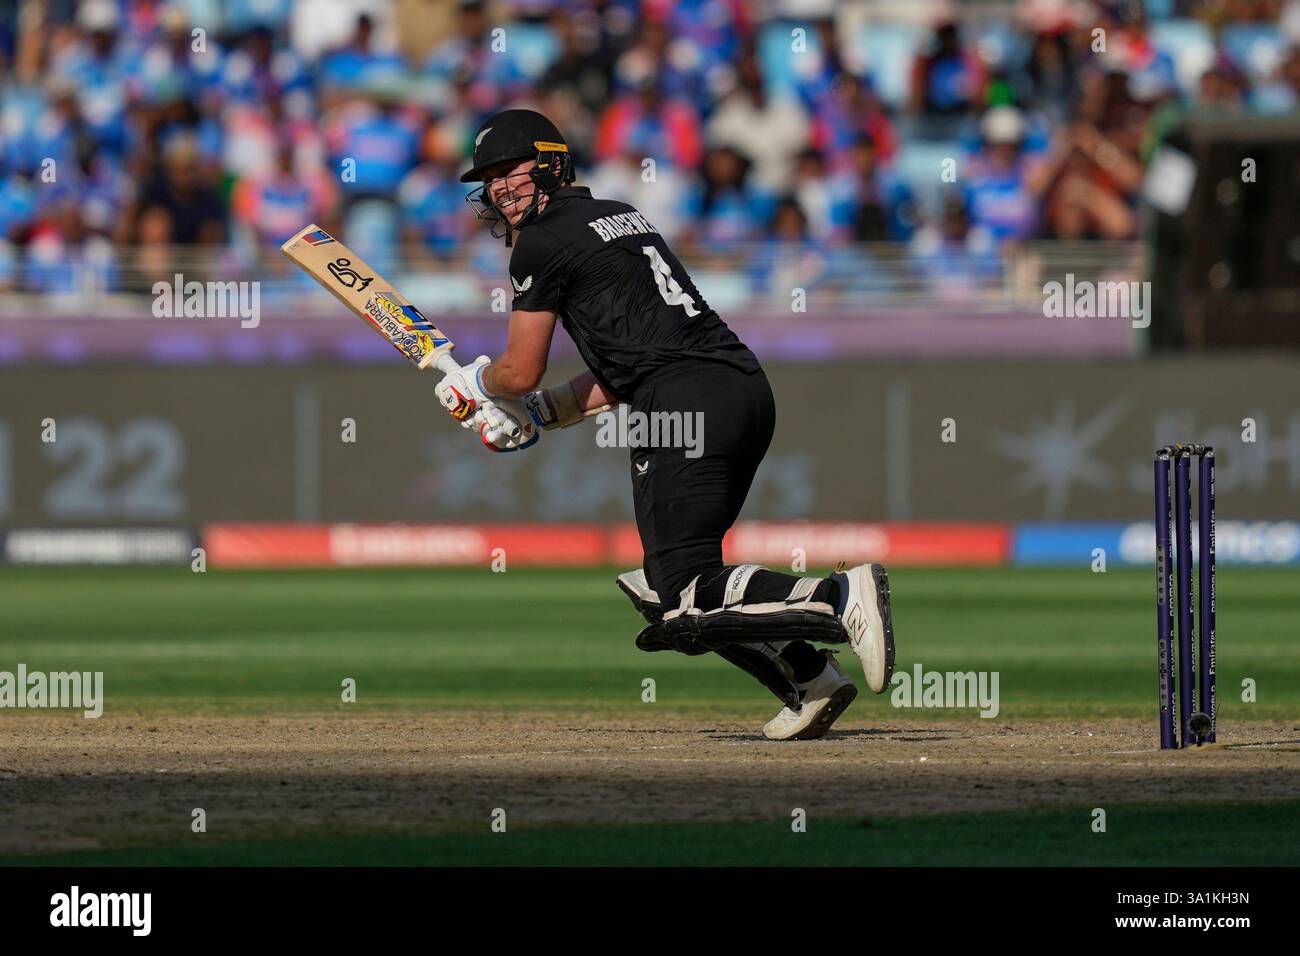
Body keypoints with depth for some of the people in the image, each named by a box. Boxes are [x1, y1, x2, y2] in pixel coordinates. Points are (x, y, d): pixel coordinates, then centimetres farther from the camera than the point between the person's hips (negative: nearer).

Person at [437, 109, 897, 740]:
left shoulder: (545, 242, 2)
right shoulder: (622, 216, 29)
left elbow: (520, 372, 6)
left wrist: (476, 382, 28)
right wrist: (536, 415, 30)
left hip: (687, 401, -9)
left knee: (687, 598, -15)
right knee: (663, 587, 14)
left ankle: (841, 595, -32)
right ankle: (808, 677, 1)